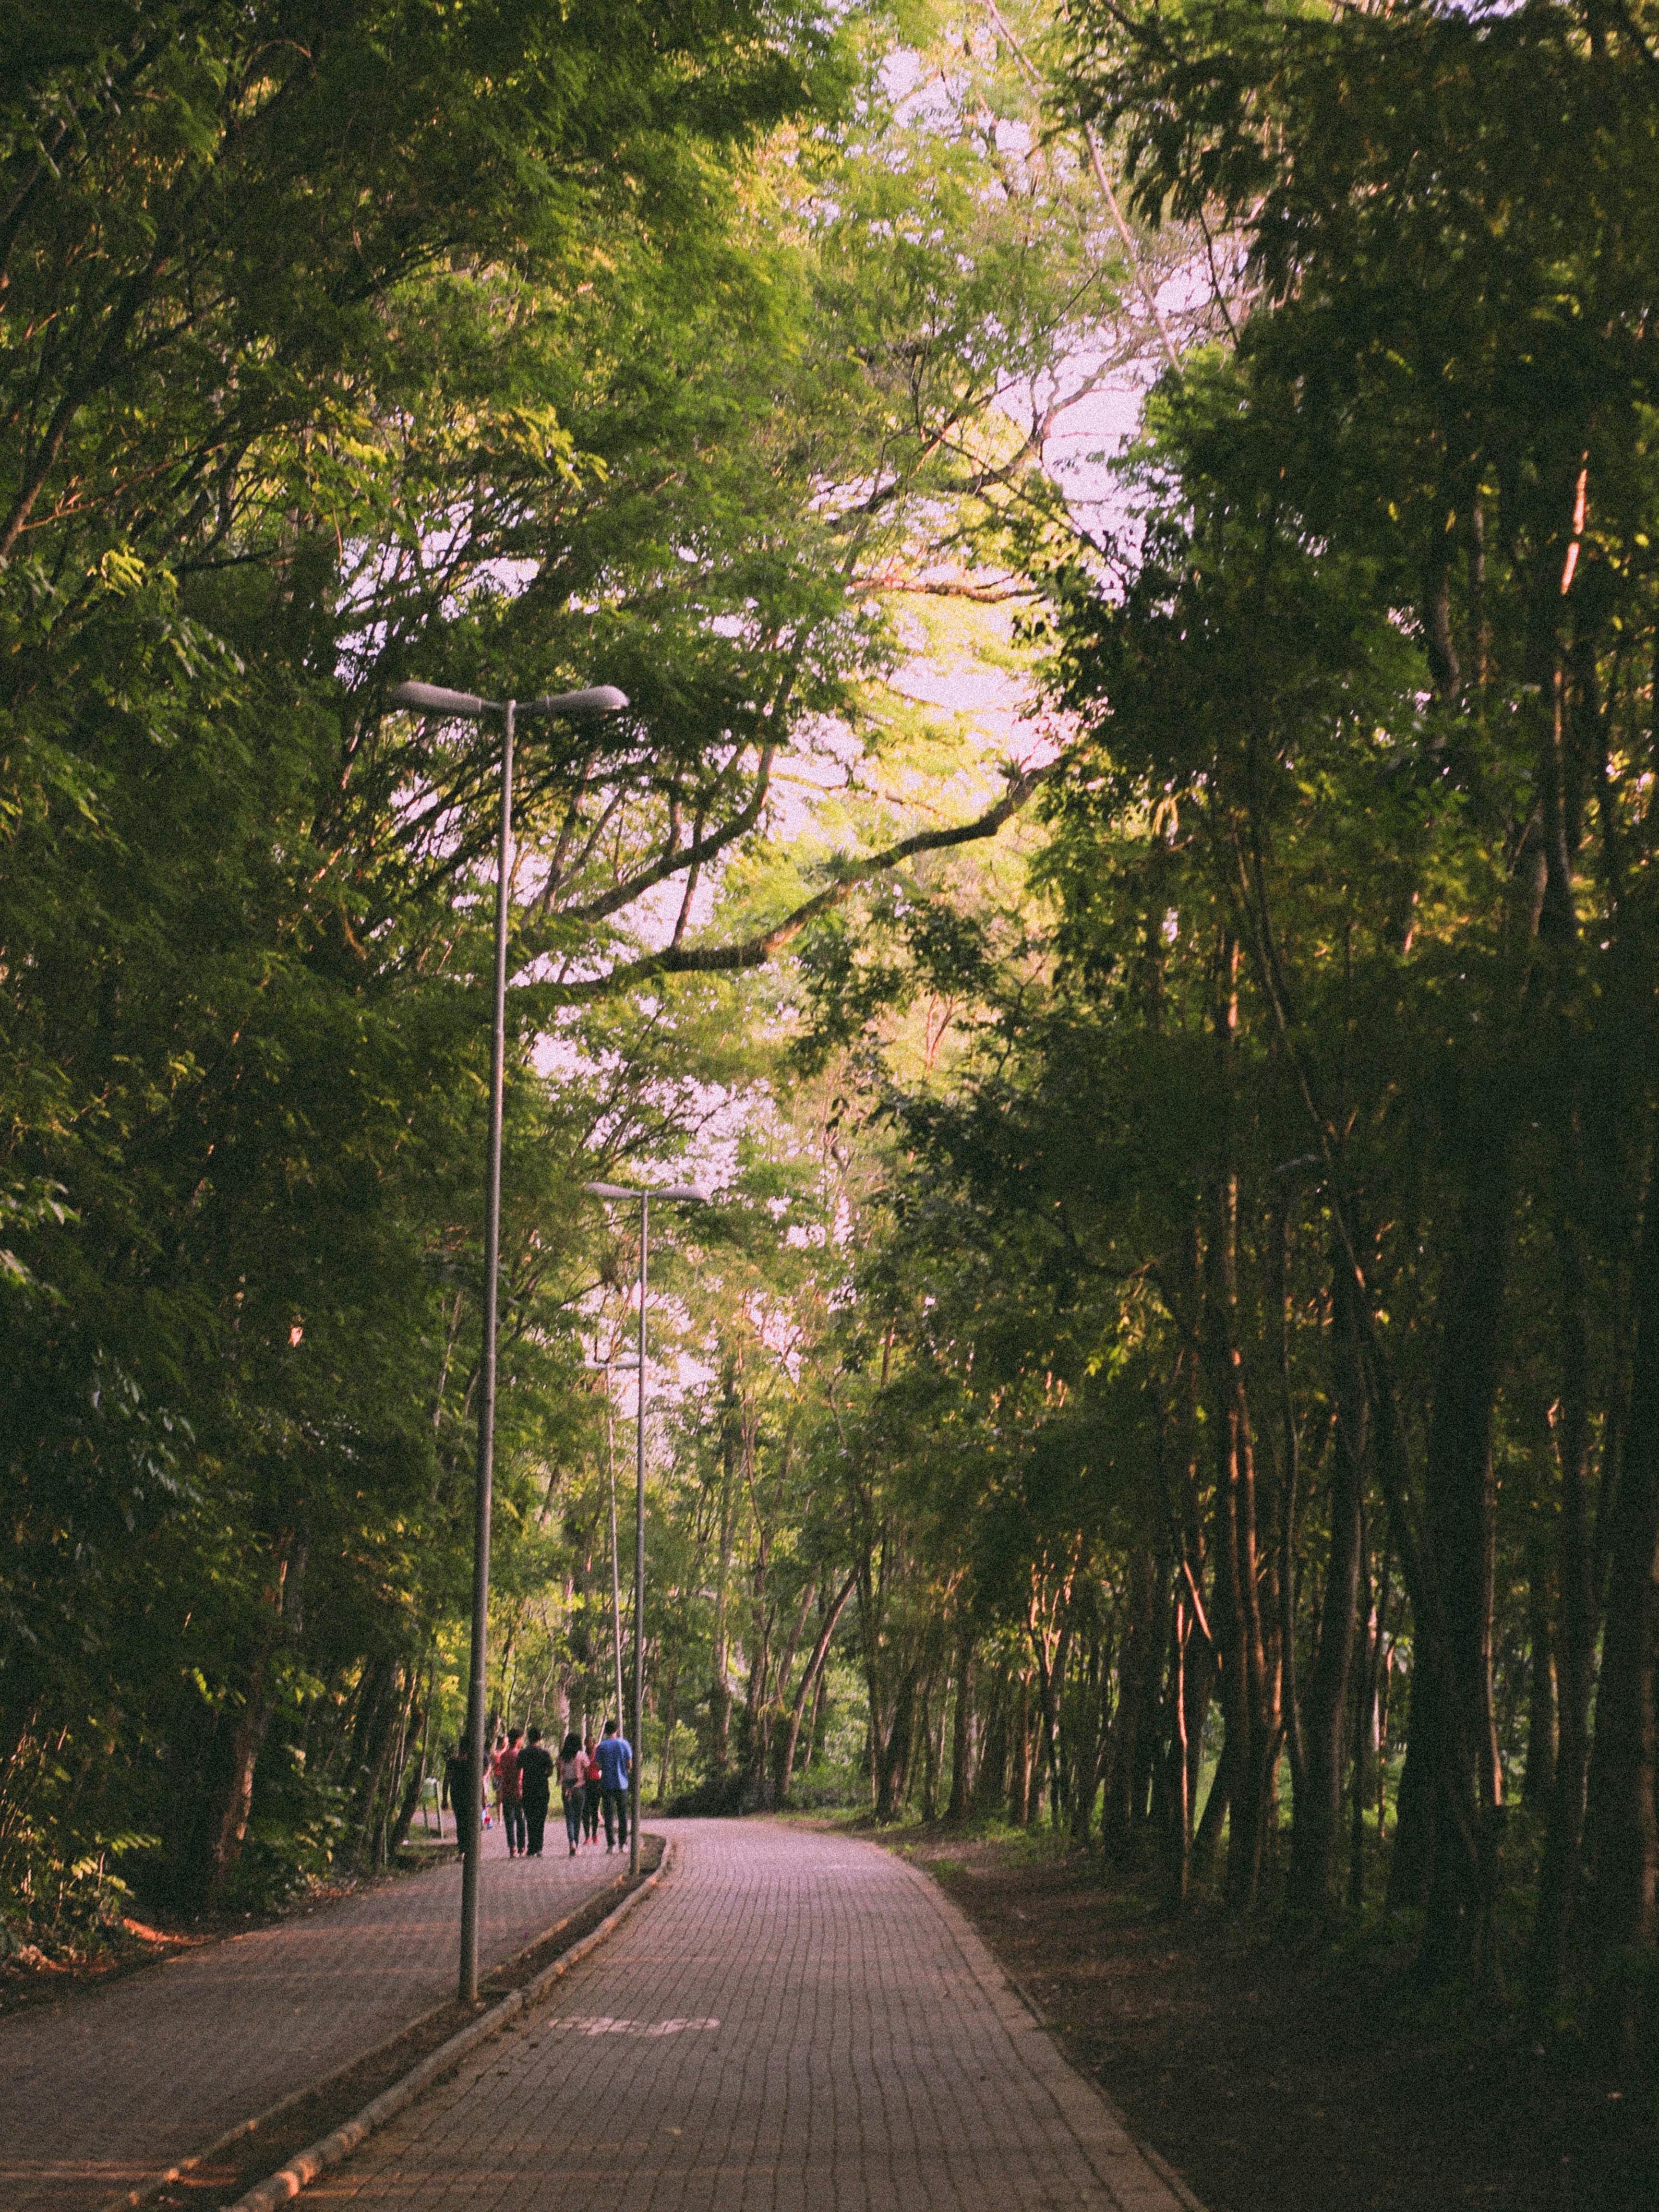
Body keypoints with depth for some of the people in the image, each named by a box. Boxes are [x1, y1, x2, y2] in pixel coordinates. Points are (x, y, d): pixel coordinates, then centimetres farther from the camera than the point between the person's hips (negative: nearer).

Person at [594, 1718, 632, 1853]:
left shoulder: (602, 1746, -3)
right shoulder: (624, 1743, 1)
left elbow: (598, 1766, -5)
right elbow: (630, 1764, 0)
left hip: (607, 1784, -1)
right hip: (622, 1783, 1)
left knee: (609, 1815, 1)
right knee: (623, 1814, 10)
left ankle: (611, 1844, -6)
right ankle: (623, 1843, 10)